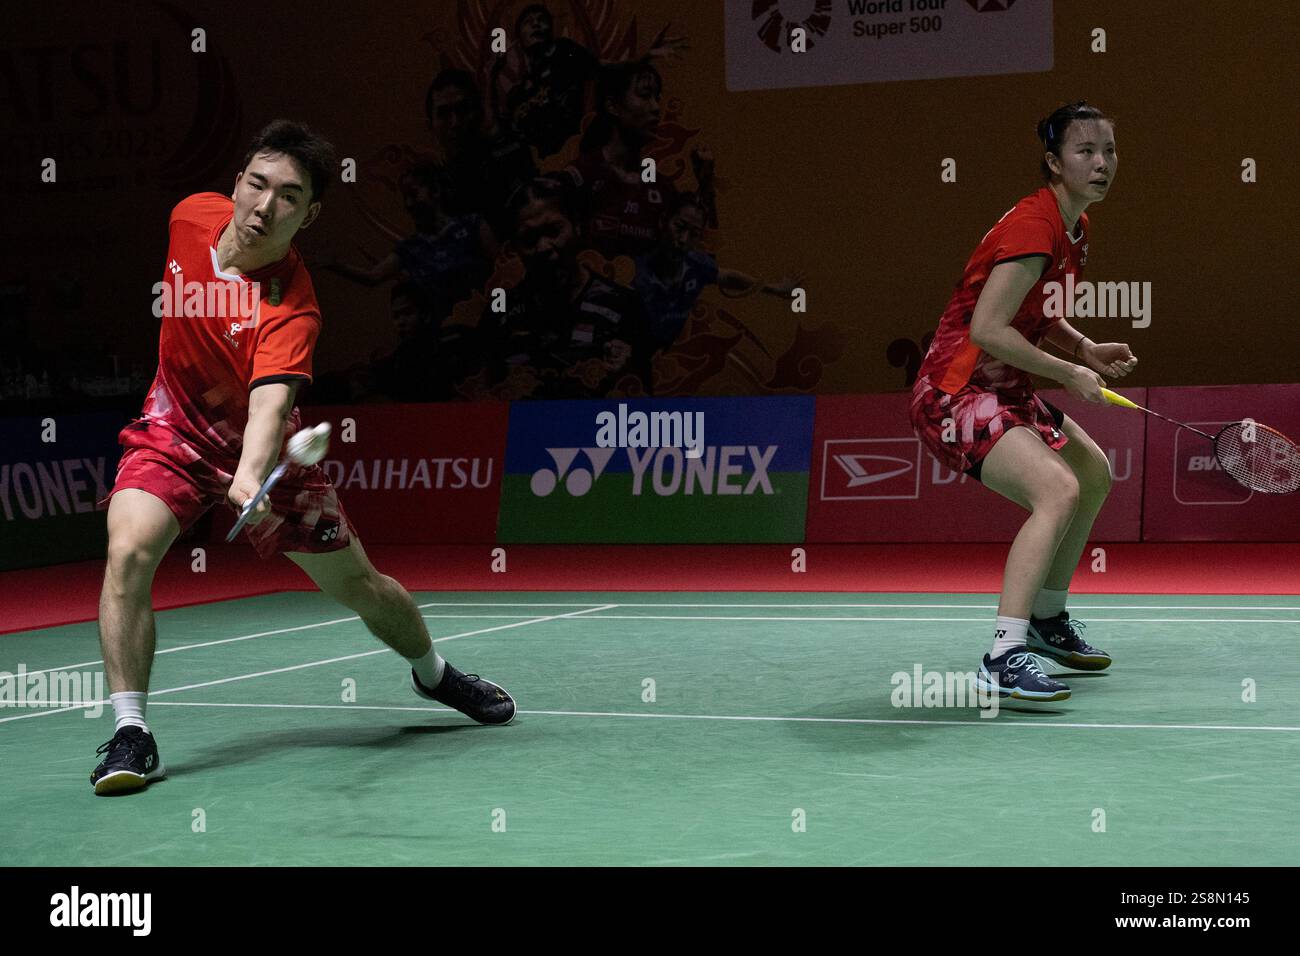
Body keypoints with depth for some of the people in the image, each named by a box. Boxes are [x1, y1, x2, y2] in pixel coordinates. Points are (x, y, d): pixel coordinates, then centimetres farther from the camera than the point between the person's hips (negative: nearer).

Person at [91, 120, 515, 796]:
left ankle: (432, 672, 39)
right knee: (129, 550, -26)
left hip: (256, 447, -2)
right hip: (174, 429, 3)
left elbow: (270, 401, -47)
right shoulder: (193, 215, -17)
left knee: (358, 586, 7)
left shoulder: (292, 306, -31)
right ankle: (130, 730, -19)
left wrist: (252, 476, -66)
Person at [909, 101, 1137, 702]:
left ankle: (1045, 621, 39)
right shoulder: (1033, 227, -21)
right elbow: (986, 328, -27)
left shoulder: (1073, 227, 10)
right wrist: (1068, 373, -19)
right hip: (954, 394, -11)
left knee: (1094, 474, 24)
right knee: (1059, 491, -29)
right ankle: (1003, 660, -32)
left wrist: (1086, 349, 6)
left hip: (1002, 391, 11)